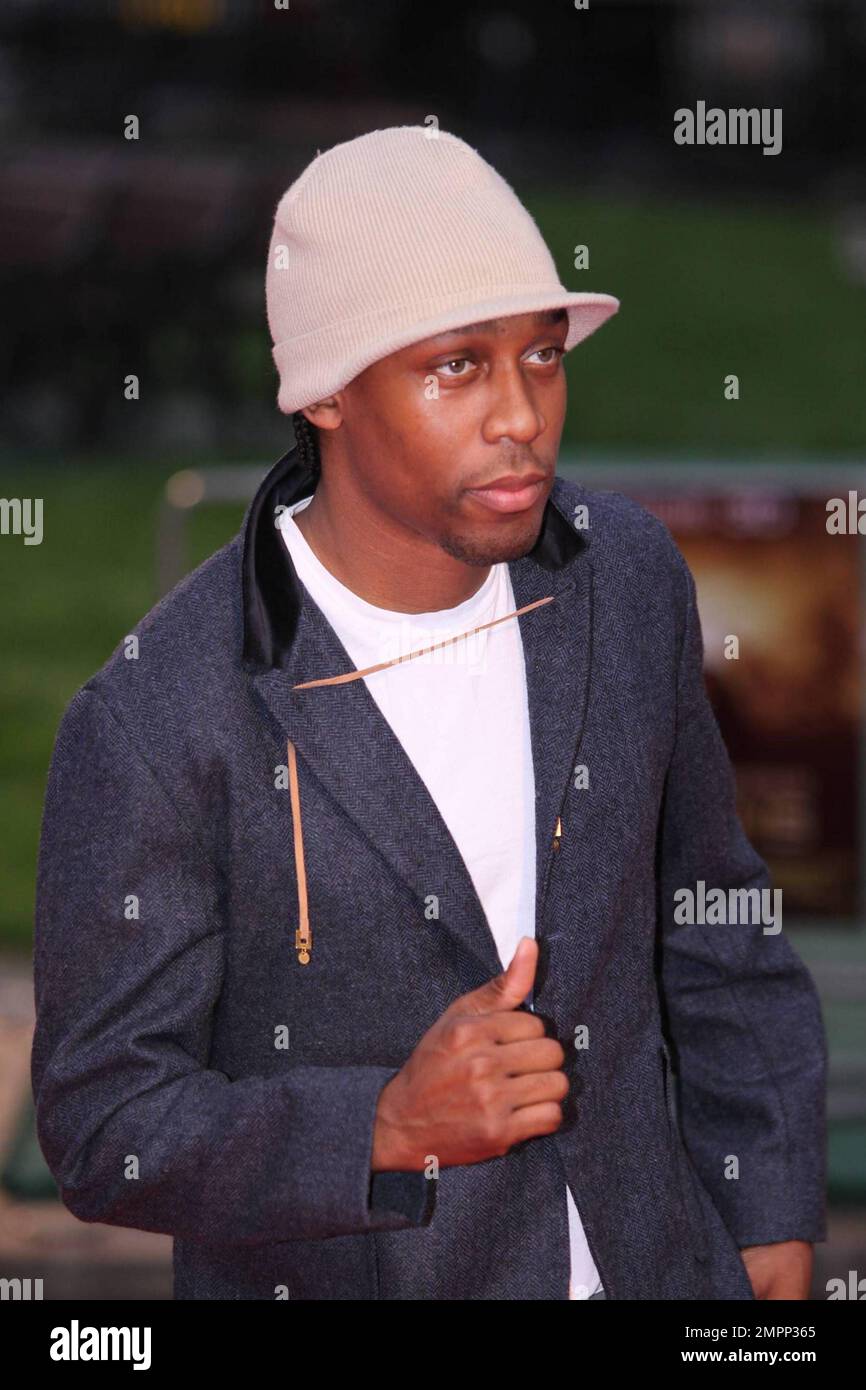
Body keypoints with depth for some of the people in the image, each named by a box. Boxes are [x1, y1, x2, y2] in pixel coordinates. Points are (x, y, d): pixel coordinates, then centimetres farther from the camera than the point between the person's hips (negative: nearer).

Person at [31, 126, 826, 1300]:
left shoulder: (627, 575, -8)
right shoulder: (158, 721, -23)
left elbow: (716, 932, 6)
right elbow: (105, 1126, -16)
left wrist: (773, 1244, 5)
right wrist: (390, 1129, -28)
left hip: (647, 1259, 4)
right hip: (338, 1279, -4)